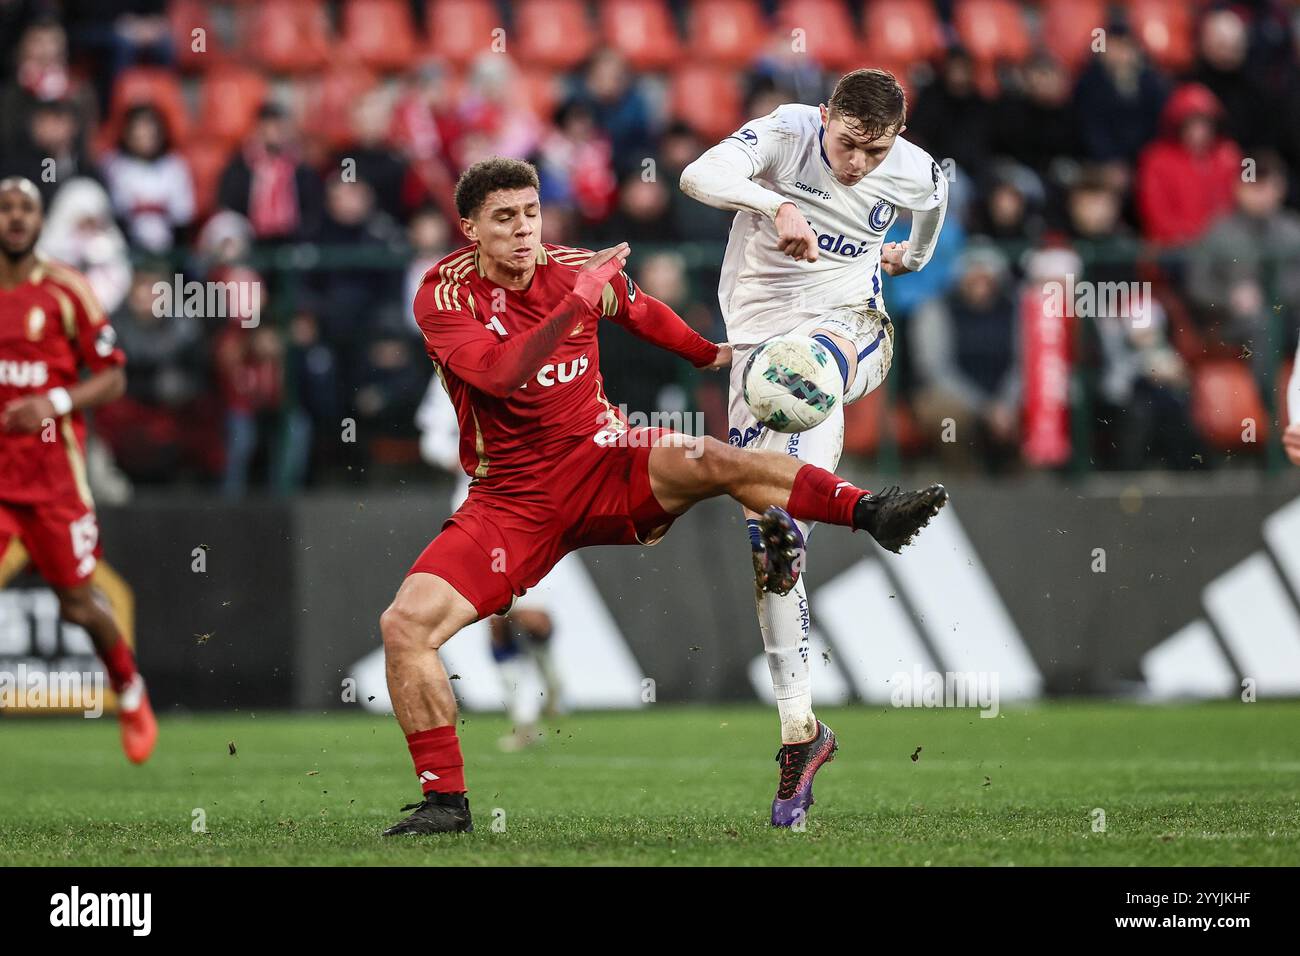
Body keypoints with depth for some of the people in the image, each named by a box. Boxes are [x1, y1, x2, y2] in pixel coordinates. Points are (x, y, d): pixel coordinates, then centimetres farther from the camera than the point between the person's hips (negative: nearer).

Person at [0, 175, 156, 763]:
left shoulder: (65, 291, -3)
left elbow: (113, 378, -1)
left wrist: (57, 403, -17)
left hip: (53, 472, -2)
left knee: (77, 605, 6)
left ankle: (131, 694, 34)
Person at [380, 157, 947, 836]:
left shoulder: (576, 270, -2)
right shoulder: (444, 296, -12)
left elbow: (641, 313, 22)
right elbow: (501, 372, -31)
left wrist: (714, 355, 32)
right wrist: (576, 301, -39)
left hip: (601, 461, 1)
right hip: (512, 496, -1)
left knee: (710, 461, -30)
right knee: (404, 625, -19)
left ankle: (872, 513, -32)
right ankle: (445, 801, -11)